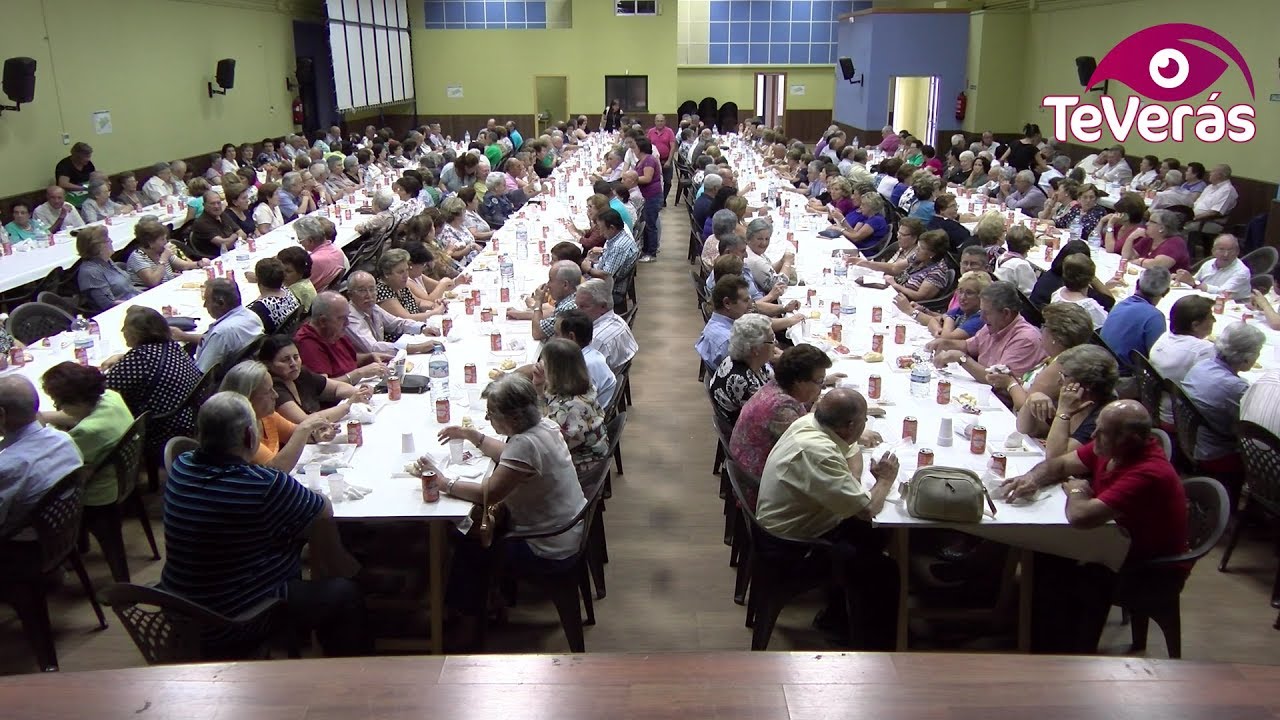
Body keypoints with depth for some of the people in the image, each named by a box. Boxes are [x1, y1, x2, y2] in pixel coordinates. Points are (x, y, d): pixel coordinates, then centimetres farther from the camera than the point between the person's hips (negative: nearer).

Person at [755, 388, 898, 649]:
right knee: (884, 572, -11)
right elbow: (867, 509, -30)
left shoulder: (811, 422, -6)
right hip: (790, 547, -10)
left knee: (876, 535, 14)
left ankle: (836, 615, 27)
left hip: (799, 521, 10)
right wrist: (885, 480, -10)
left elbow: (852, 451, 15)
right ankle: (875, 644, 10)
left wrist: (852, 483, -5)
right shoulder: (817, 453, -34)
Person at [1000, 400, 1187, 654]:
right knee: (1044, 552, -2)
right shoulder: (1109, 448, -7)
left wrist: (1076, 491, -16)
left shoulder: (1148, 474, -34)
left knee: (1058, 574, -19)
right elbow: (1059, 464, 7)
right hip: (1121, 543, 8)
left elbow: (1080, 516, -40)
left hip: (1153, 572, -8)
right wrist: (1032, 479, -15)